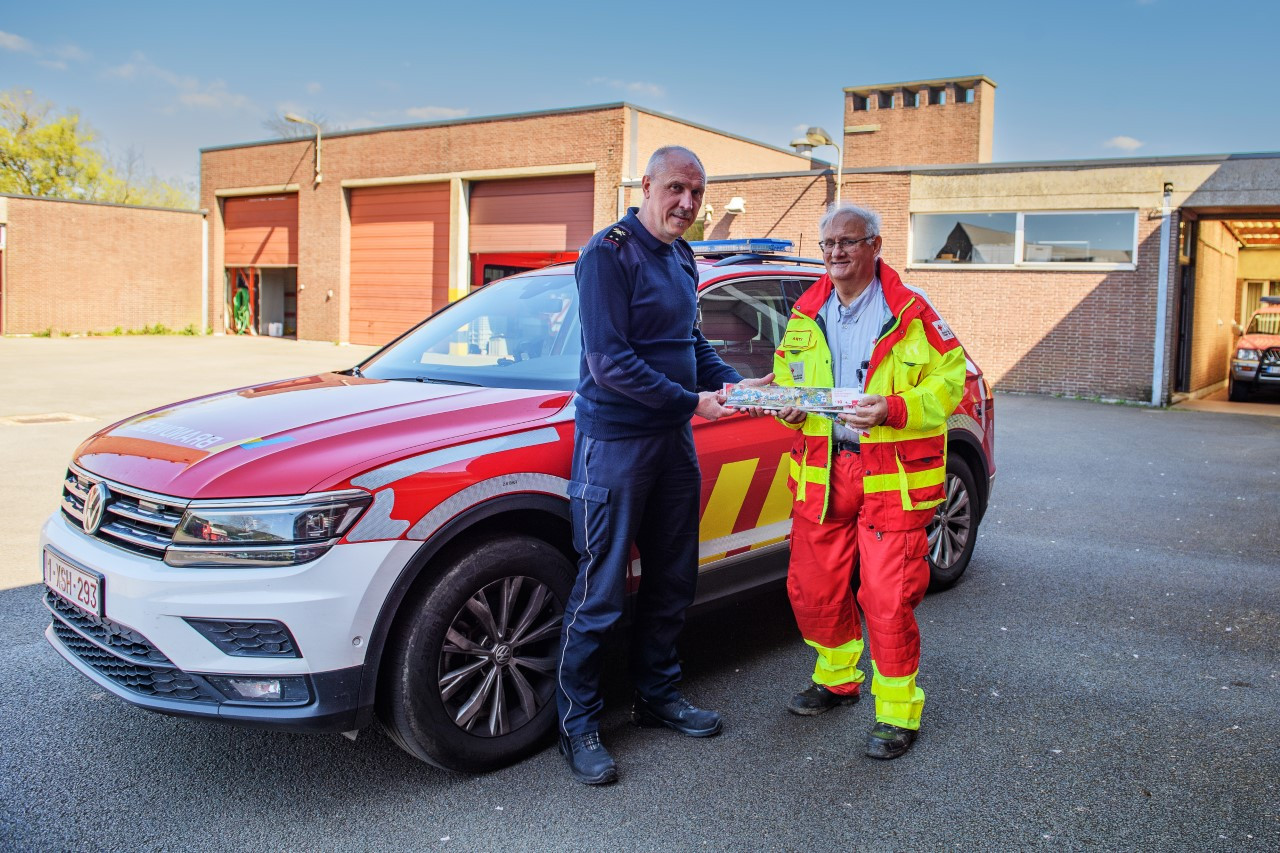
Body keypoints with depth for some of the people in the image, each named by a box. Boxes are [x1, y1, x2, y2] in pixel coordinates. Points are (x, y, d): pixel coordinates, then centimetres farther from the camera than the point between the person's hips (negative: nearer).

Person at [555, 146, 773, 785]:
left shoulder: (682, 258, 14)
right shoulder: (609, 253, -13)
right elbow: (609, 361, -20)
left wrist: (732, 384, 4)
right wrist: (692, 401, -18)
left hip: (673, 441, 9)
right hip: (614, 443, -8)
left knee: (673, 581, 16)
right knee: (600, 592, -1)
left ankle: (657, 695, 33)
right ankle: (578, 722, 13)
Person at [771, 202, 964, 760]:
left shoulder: (910, 311, -4)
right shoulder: (804, 315, 12)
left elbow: (949, 379, -6)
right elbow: (786, 378, 21)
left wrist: (894, 409, -22)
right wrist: (788, 409, -2)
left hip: (892, 475, -5)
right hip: (821, 472, 5)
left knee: (888, 599, -4)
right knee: (810, 589, 10)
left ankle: (897, 713, 14)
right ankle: (838, 679, 35)